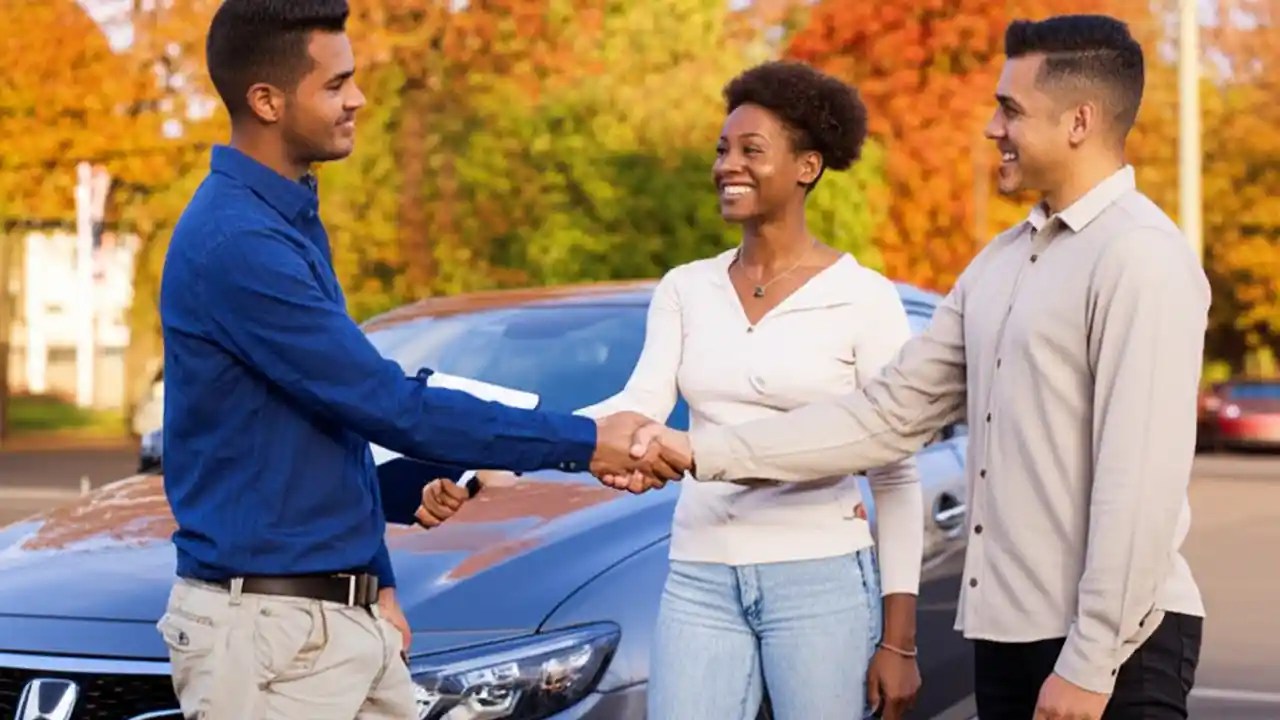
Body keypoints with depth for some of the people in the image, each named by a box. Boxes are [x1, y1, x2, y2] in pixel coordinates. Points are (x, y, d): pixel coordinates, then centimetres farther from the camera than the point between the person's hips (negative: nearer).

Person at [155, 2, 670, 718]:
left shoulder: (291, 221, 11)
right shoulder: (238, 243, -20)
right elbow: (392, 407, -20)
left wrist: (377, 580, 15)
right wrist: (582, 443, -13)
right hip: (267, 629, -9)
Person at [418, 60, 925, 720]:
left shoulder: (864, 298, -3)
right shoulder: (685, 290, 8)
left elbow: (897, 476, -2)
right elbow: (638, 408, -7)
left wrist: (899, 638, -5)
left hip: (821, 581, -3)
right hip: (699, 582, 3)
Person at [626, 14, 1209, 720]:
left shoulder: (1141, 257, -13)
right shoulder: (1000, 262, 14)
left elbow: (1141, 479, -18)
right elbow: (890, 411, 10)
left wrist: (1091, 662, -20)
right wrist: (705, 452, 3)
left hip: (1108, 645, -8)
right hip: (1008, 631, 8)